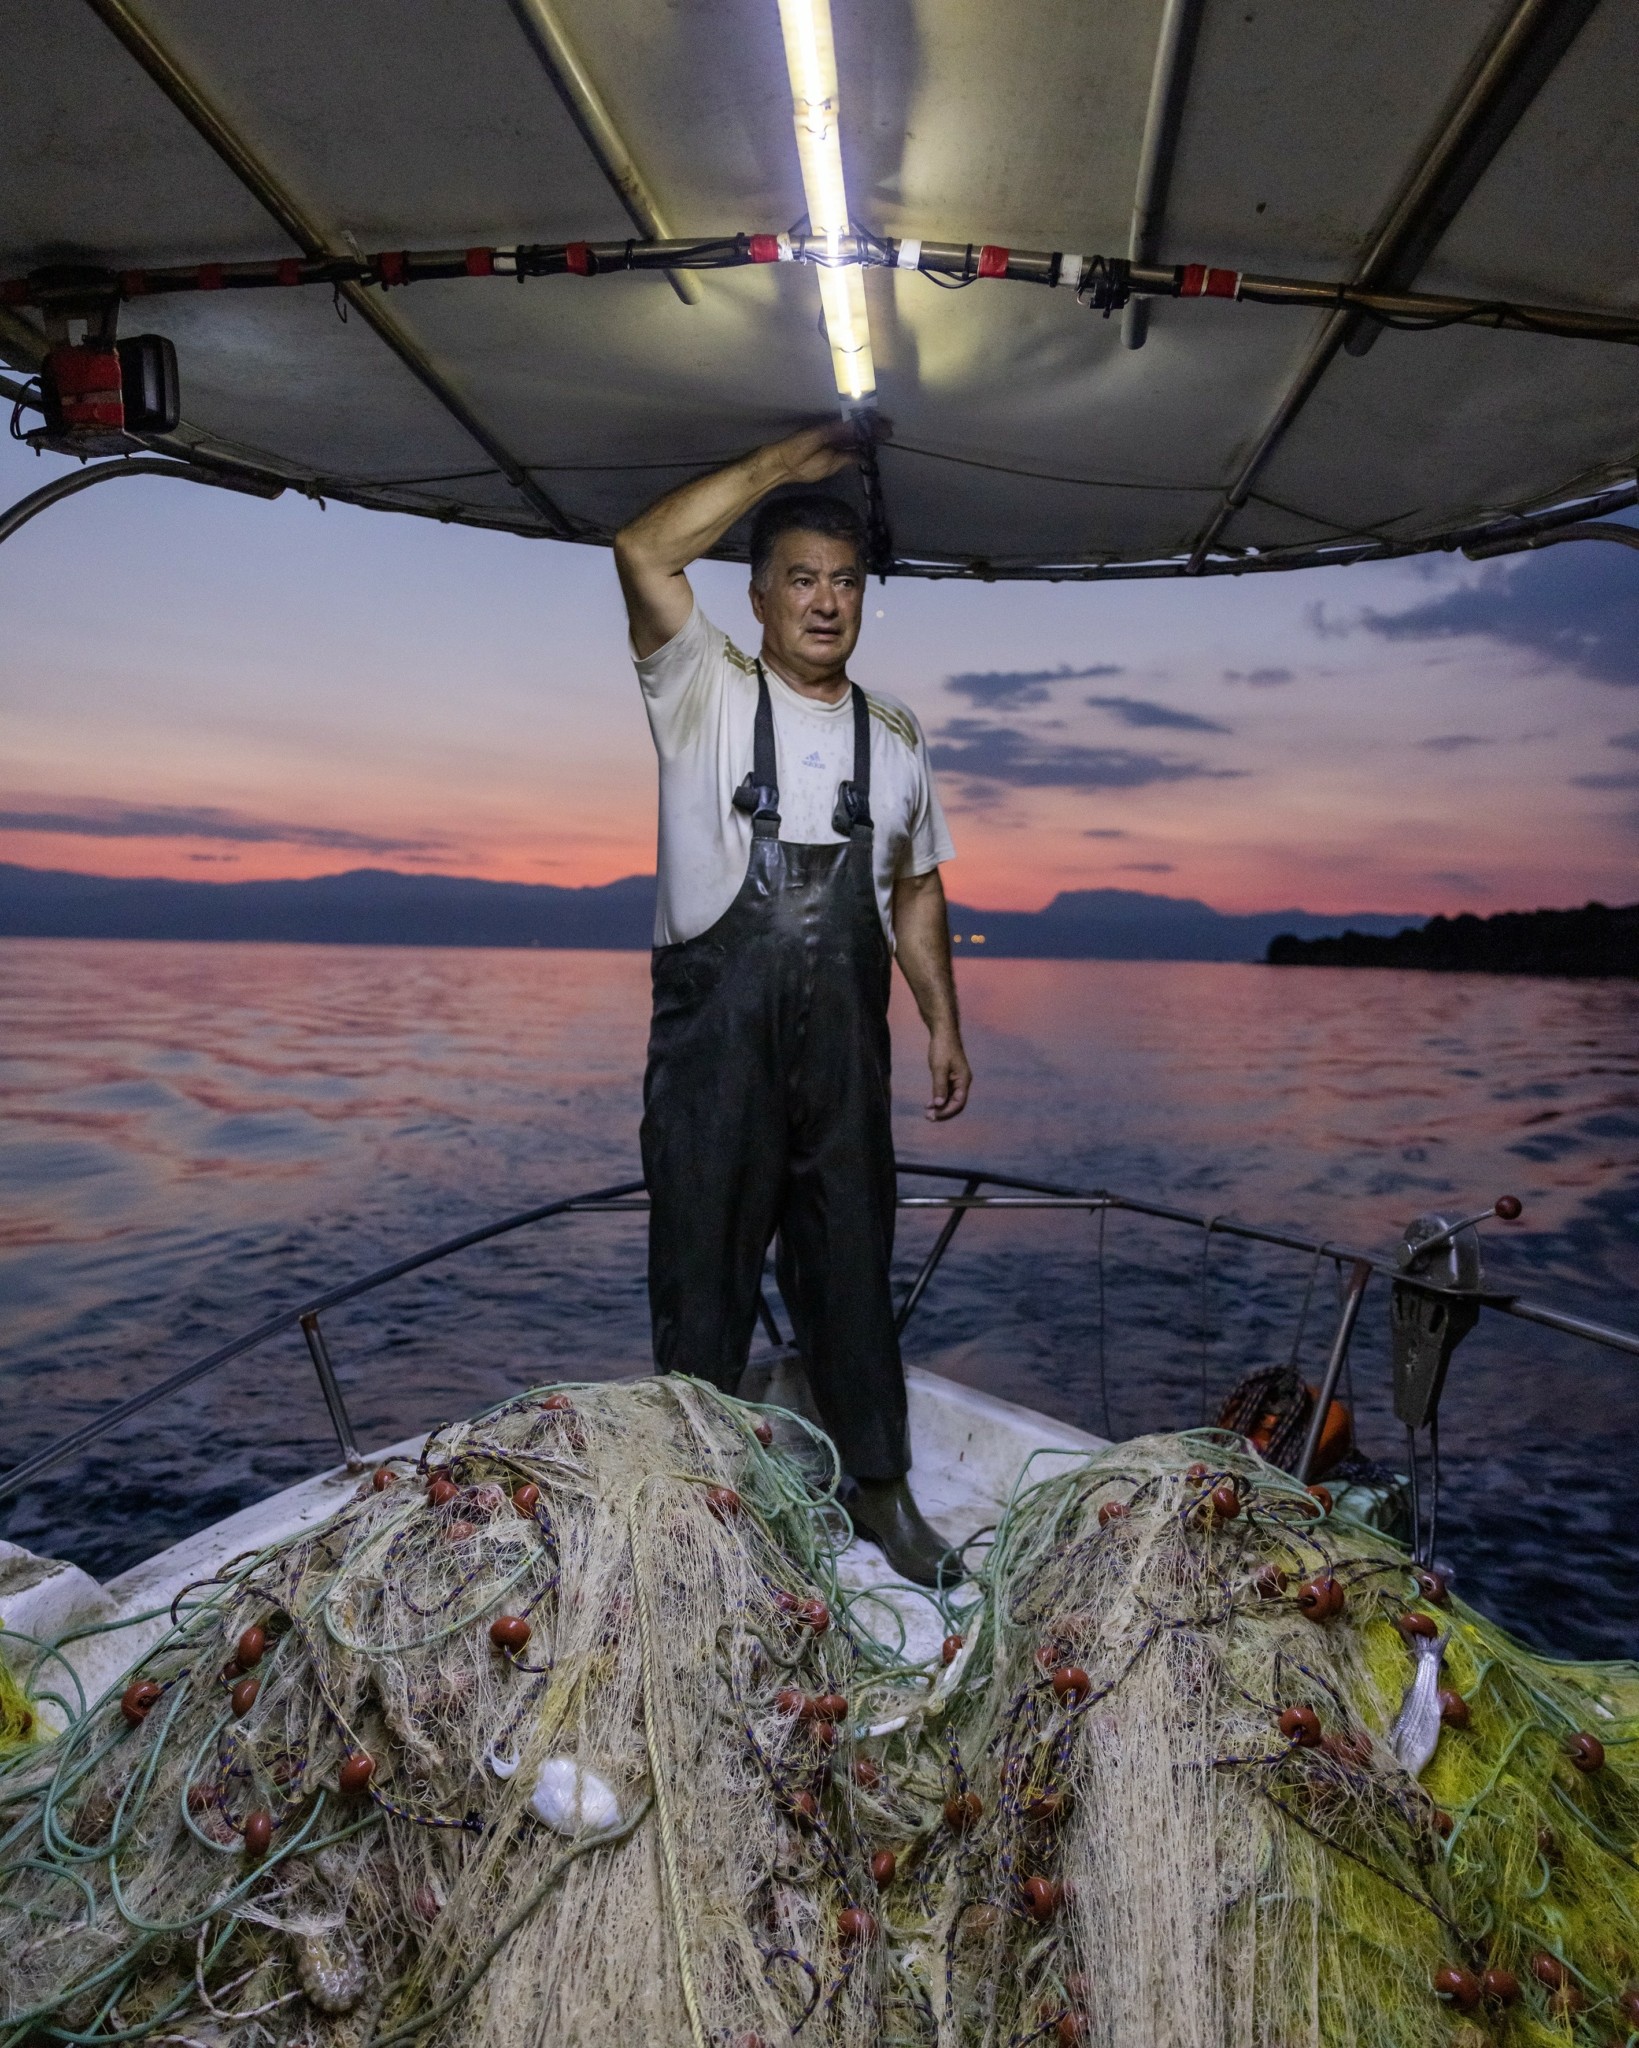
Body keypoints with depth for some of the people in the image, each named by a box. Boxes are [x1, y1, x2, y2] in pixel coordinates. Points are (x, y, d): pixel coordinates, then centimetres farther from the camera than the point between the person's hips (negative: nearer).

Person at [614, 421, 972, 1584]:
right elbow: (644, 551, -14)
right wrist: (787, 462, -6)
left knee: (853, 1261, 12)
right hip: (716, 1035, -3)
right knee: (705, 1266, 6)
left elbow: (917, 889, 18)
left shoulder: (895, 736, 14)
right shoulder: (705, 693, 2)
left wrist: (945, 1021, 13)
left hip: (844, 1039, 4)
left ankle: (880, 1484, 30)